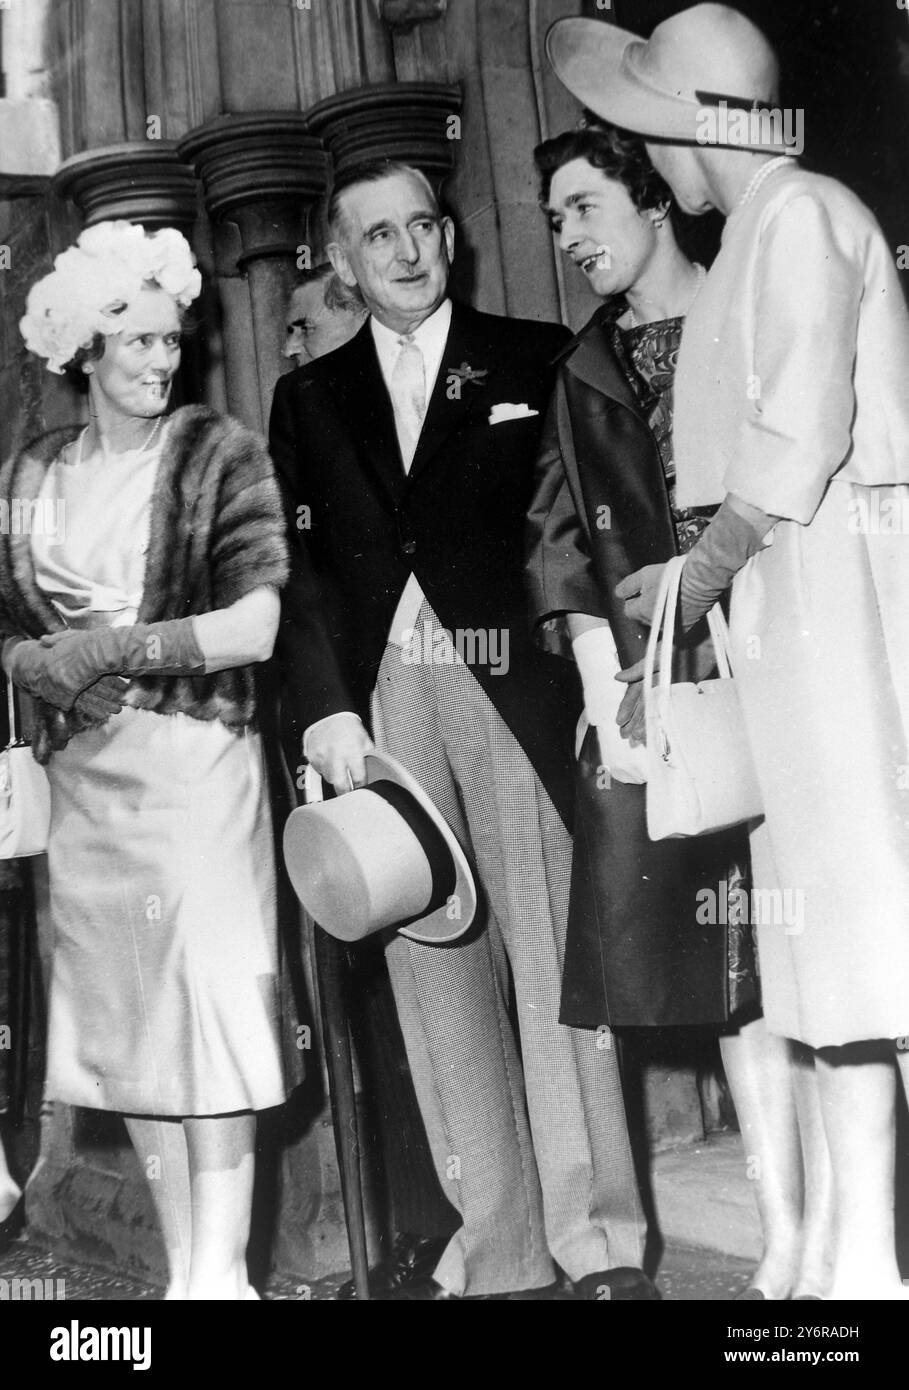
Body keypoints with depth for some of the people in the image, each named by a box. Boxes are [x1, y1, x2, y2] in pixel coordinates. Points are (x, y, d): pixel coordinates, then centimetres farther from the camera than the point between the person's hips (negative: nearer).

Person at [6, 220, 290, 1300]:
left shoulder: (217, 453, -1)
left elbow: (256, 626, -9)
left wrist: (110, 648, -12)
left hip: (193, 765, -4)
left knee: (204, 1005, -7)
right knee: (121, 1021, 7)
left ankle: (221, 1271, 1)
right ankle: (181, 1266, 18)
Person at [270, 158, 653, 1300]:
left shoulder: (534, 362, 10)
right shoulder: (308, 398, 17)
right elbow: (298, 564, 8)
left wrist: (587, 668, -10)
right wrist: (327, 706, -5)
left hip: (510, 686, -2)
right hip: (380, 699, 3)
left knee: (550, 949, -5)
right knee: (435, 962, 2)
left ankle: (597, 1238, 3)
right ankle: (498, 1249, 10)